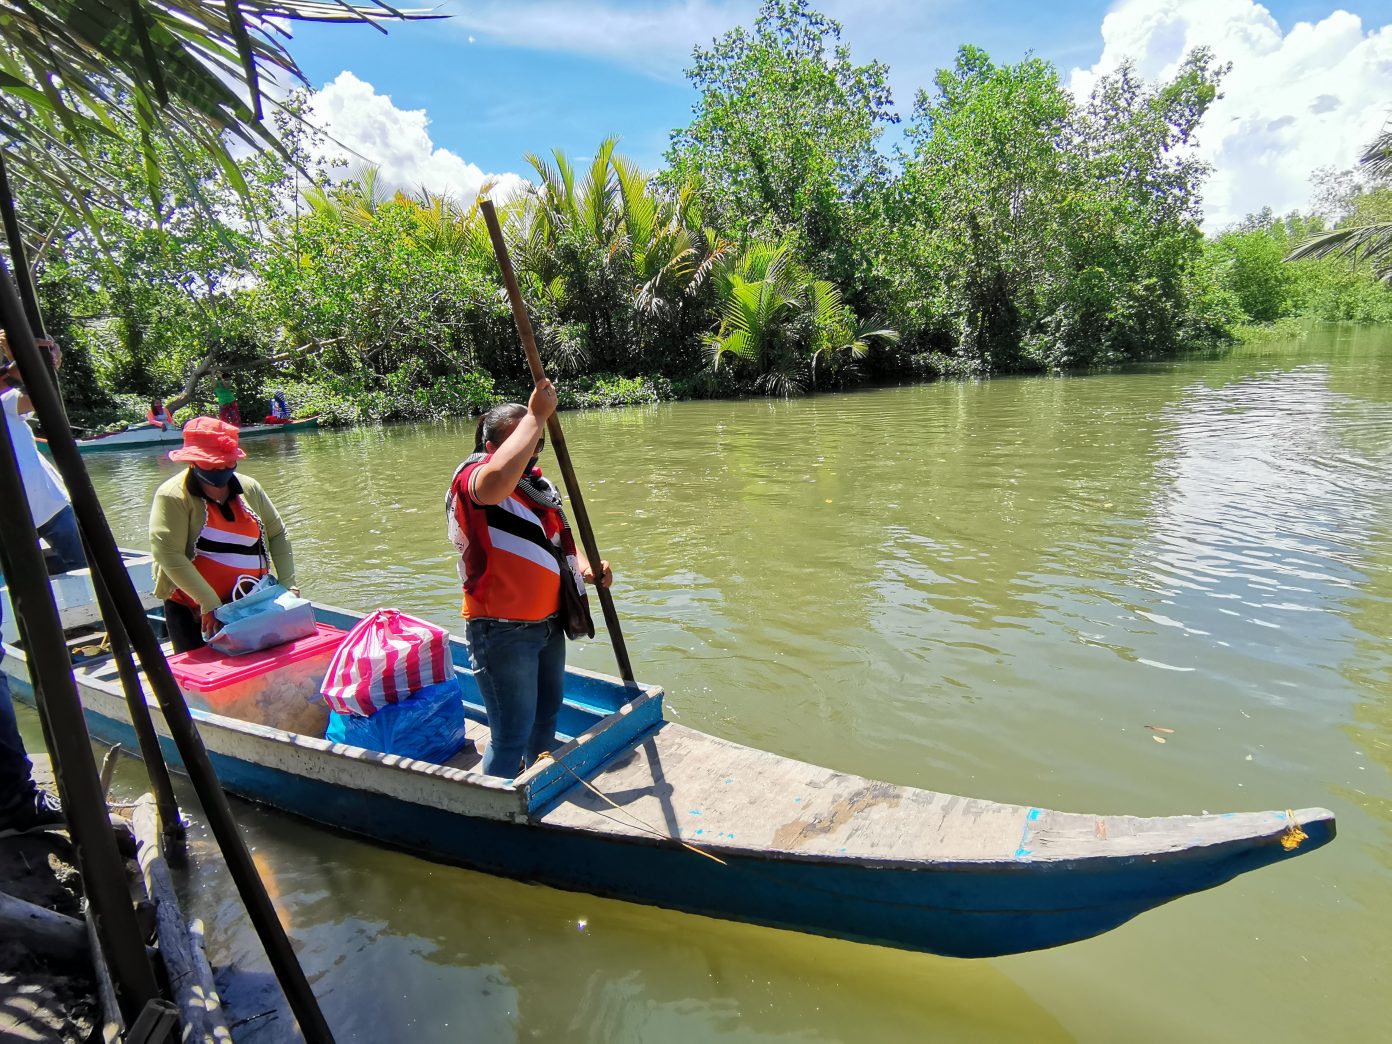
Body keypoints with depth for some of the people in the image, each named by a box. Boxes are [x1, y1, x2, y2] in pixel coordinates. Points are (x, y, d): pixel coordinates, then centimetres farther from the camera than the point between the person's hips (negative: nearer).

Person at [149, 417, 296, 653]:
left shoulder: (249, 488, 3)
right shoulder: (173, 497, -12)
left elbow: (277, 534, 9)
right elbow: (168, 555, -20)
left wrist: (287, 581, -1)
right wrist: (209, 602, -23)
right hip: (191, 612, -4)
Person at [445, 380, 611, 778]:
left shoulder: (537, 486, 8)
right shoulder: (472, 478, -17)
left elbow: (559, 540, 17)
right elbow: (498, 481, -43)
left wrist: (584, 566, -5)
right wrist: (536, 415, -33)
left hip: (548, 623, 9)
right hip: (503, 632, -9)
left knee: (546, 717, 26)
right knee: (512, 736, -3)